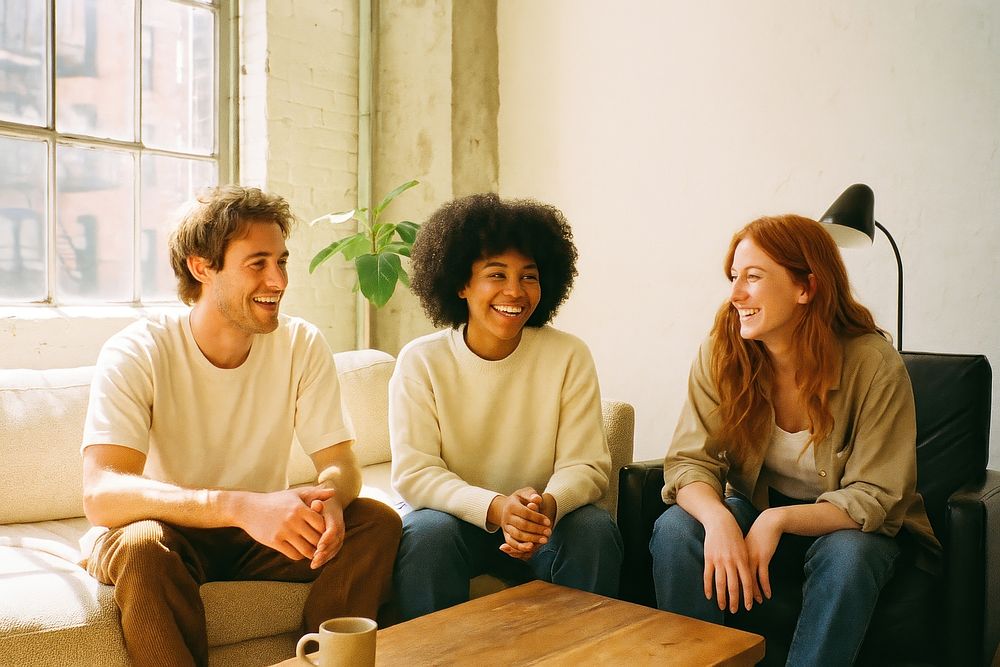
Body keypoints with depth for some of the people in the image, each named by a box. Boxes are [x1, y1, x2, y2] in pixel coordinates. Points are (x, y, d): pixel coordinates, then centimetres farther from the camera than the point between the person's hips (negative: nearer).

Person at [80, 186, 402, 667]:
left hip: (260, 535, 3)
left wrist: (329, 498, -34)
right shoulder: (134, 354, -18)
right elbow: (100, 494, -30)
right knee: (141, 544, -35)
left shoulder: (302, 345, -8)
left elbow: (339, 462, -7)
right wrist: (242, 506, -45)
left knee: (378, 523, -18)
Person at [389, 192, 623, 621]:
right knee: (428, 533, -31)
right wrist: (495, 507, -33)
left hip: (540, 522, 1)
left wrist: (548, 505, -33)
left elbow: (586, 465, -9)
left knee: (595, 530, -26)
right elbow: (413, 472, -14)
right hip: (455, 516, -1)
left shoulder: (569, 357, -6)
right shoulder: (420, 361, -9)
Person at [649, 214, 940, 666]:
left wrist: (779, 520, -35)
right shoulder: (721, 353, -14)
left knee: (847, 554, -35)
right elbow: (689, 461, -15)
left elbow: (874, 497, -19)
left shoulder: (874, 365, -21)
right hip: (756, 510, 2)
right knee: (674, 530, -25)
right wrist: (718, 519, -38)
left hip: (848, 524, -2)